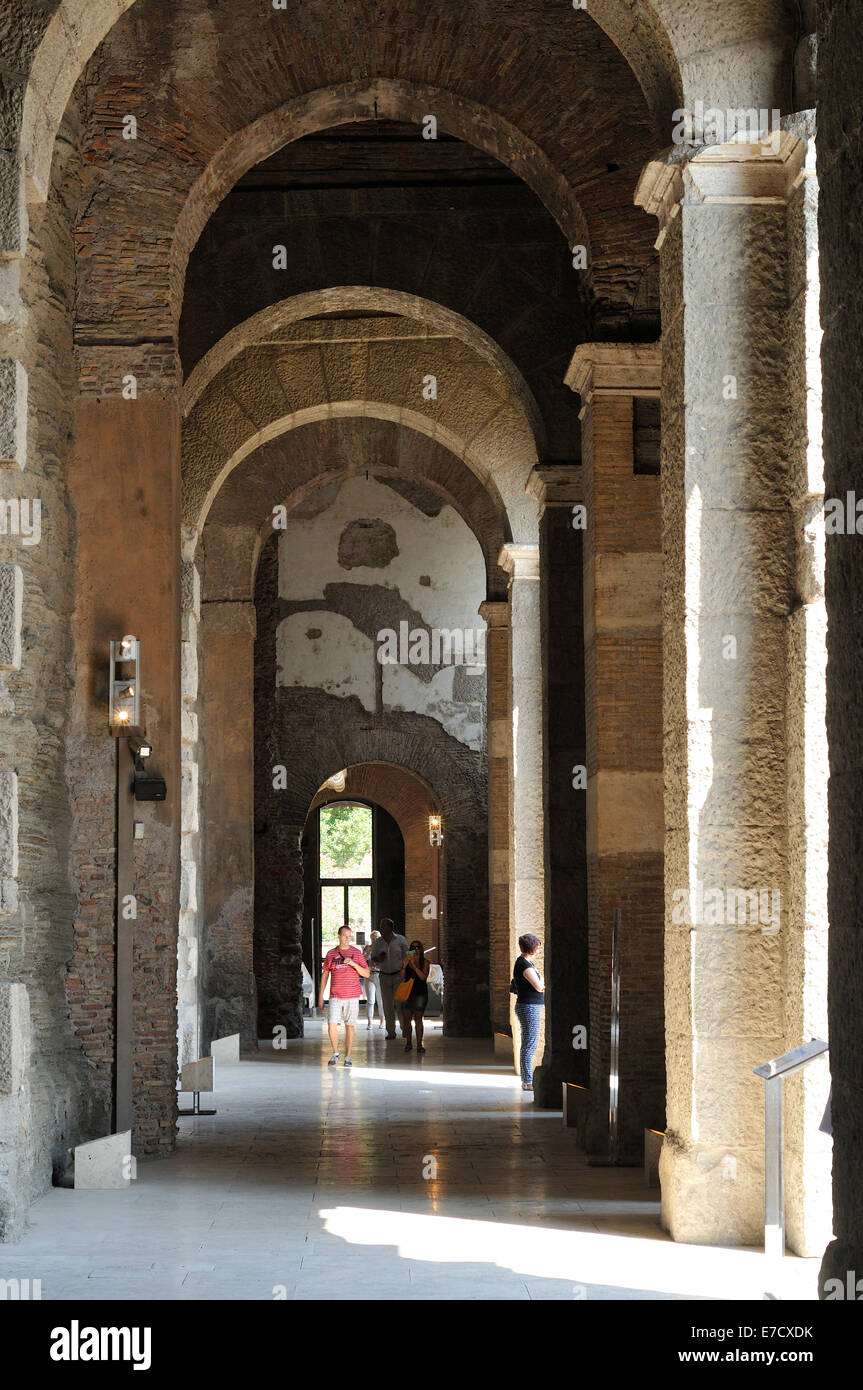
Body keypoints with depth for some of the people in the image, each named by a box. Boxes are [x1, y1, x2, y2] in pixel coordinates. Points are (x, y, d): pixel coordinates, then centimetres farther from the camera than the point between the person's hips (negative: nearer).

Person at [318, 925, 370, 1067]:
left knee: (350, 1026, 1)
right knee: (332, 1024, -10)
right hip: (335, 996, 1)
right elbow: (325, 974, 13)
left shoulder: (357, 953, 5)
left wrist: (353, 964, -13)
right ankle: (335, 1053, 7)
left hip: (352, 996, -1)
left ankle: (347, 1056, 9)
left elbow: (367, 974, 2)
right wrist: (321, 995, 10)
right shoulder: (331, 954, 8)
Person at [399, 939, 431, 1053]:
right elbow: (402, 977, 3)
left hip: (420, 993, -2)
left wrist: (414, 965, -18)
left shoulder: (425, 962, 1)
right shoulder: (407, 960, 7)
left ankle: (419, 1044, -1)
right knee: (406, 1019, -1)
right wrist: (404, 966, -12)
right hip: (407, 992, 2)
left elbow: (423, 977, -12)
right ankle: (408, 1043, 11)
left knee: (418, 1019, -4)